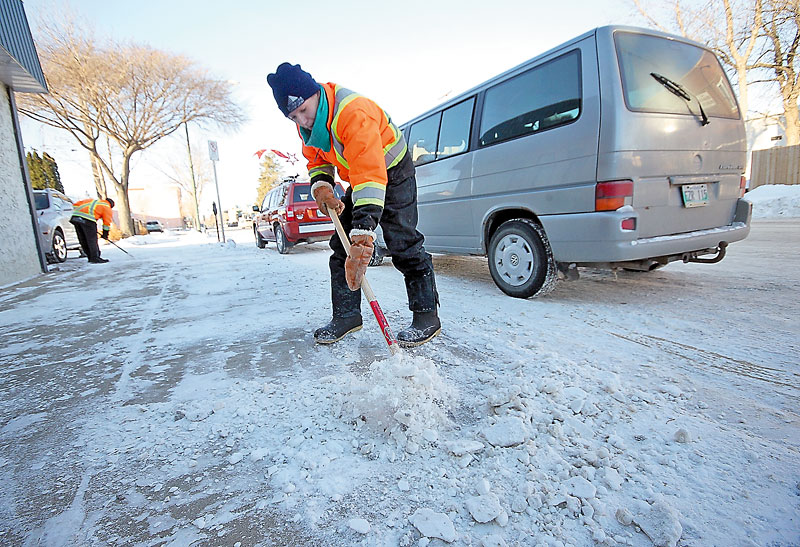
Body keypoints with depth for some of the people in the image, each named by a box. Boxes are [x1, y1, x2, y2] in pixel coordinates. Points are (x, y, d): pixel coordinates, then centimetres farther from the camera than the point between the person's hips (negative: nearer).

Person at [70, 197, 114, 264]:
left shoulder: (92, 201, 33)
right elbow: (107, 222, 14)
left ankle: (91, 257, 20)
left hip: (75, 216, 7)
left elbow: (76, 204, 26)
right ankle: (95, 258, -3)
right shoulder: (107, 208, 16)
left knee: (83, 239, 12)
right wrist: (105, 234, 20)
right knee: (92, 239, -2)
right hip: (87, 219, -7)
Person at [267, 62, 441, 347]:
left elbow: (371, 173, -43)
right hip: (358, 177, 8)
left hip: (392, 171, -8)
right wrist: (321, 185, -15)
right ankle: (346, 315, 12)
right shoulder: (308, 124, -6)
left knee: (402, 242, -16)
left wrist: (364, 229, -50)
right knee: (342, 244, 3)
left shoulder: (354, 113, -34)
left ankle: (427, 315, -6)